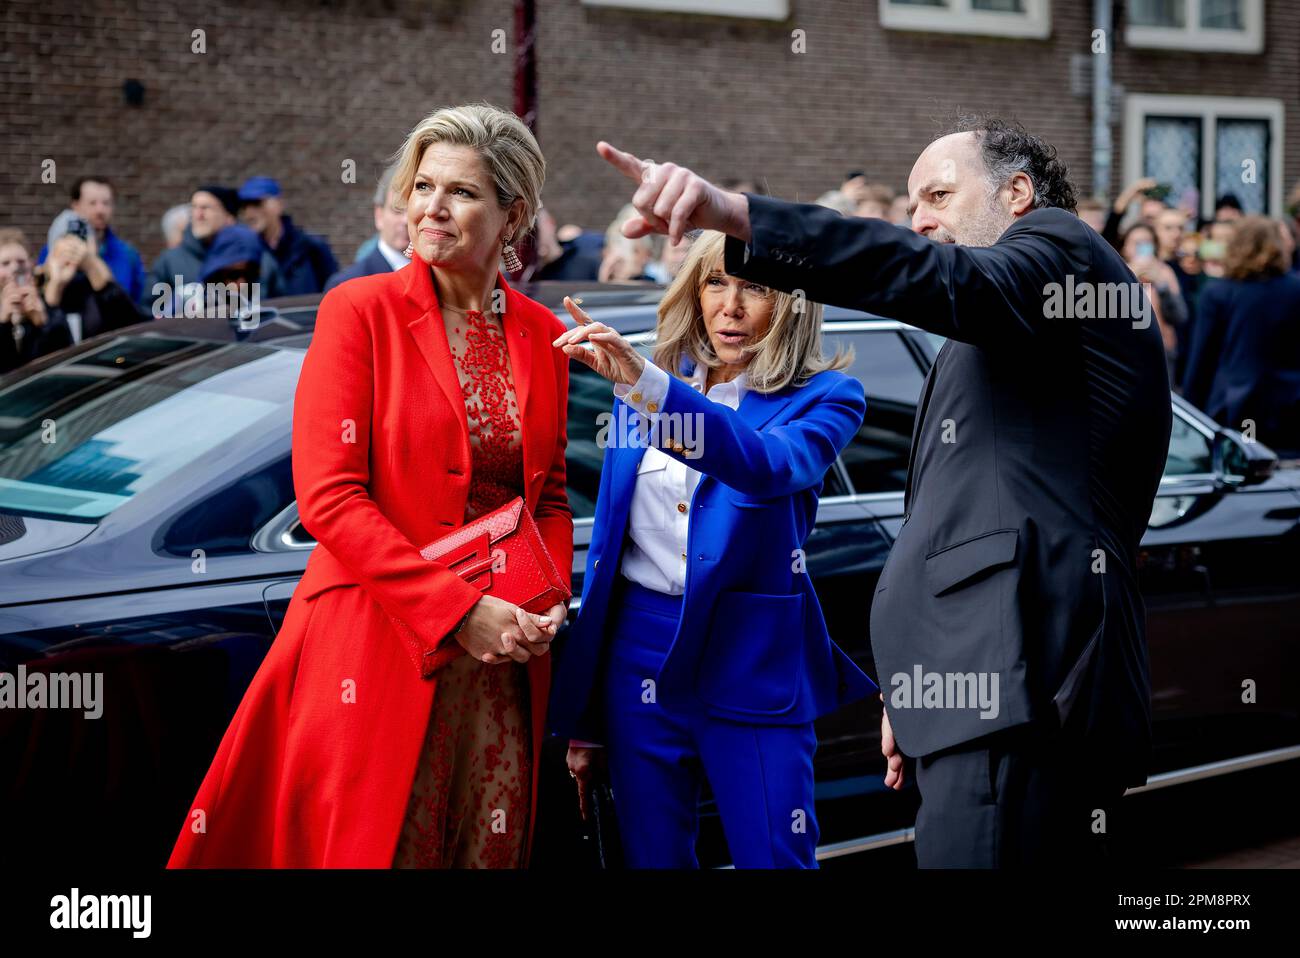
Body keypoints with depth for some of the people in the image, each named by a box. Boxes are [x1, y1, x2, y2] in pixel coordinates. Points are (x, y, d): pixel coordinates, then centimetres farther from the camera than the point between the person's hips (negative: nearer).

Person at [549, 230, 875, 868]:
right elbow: (607, 543, 11)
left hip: (754, 667, -3)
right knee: (651, 856, 9)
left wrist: (645, 383, -39)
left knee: (775, 859, -2)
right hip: (639, 657, 3)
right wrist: (579, 718, 9)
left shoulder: (824, 397, -3)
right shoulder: (641, 391, 9)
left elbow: (767, 464, -26)